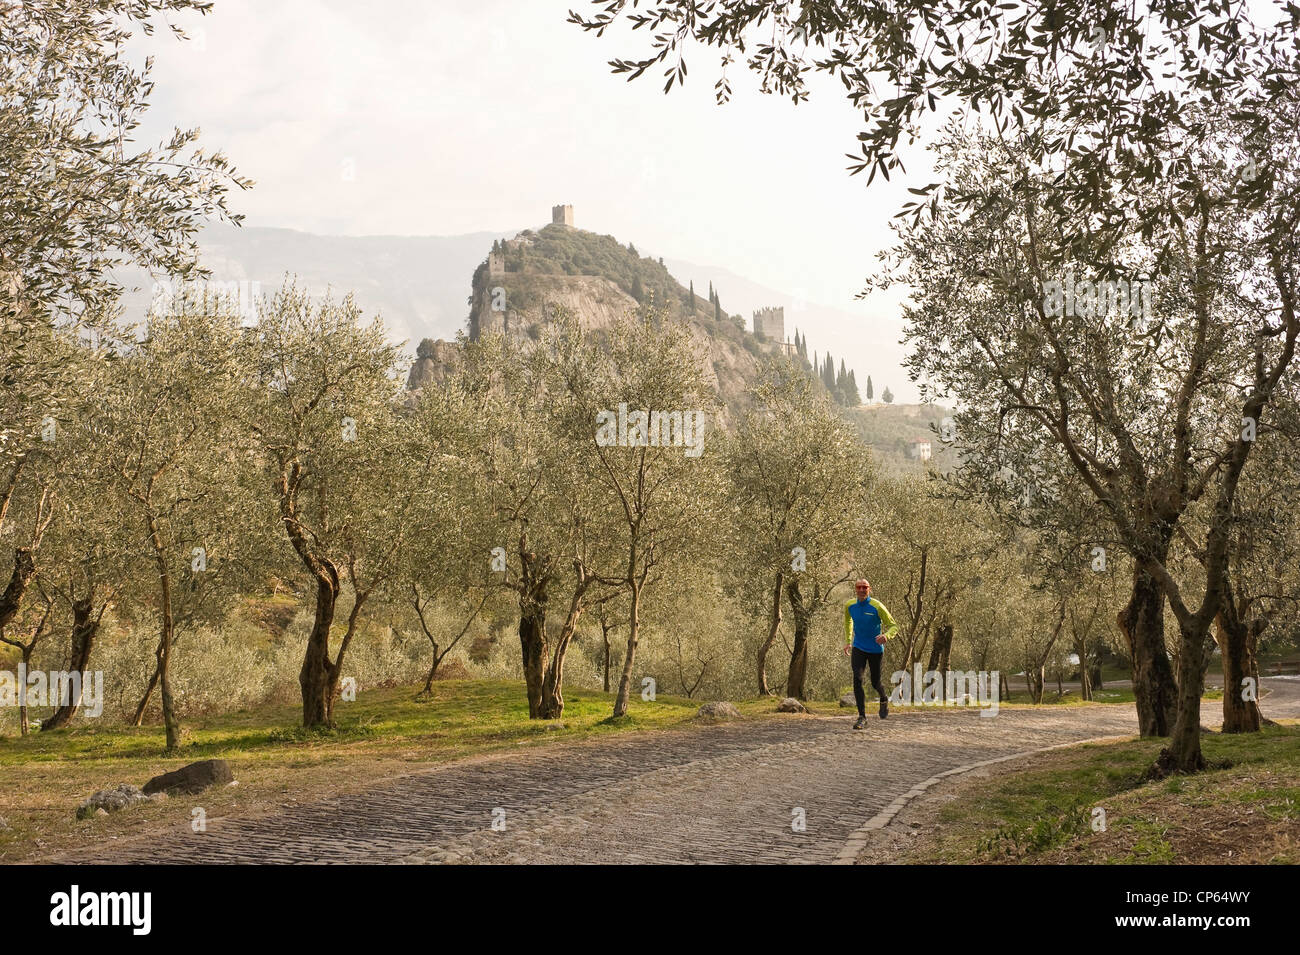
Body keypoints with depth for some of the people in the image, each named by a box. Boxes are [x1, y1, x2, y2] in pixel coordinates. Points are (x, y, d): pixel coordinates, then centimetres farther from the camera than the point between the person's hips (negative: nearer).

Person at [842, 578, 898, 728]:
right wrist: (848, 641, 20)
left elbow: (893, 626, -11)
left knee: (875, 682, 10)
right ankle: (862, 717, -15)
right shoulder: (849, 606, -2)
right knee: (857, 679, -17)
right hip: (858, 648, 2)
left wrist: (886, 635, -32)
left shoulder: (877, 606, -15)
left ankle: (884, 701, 46)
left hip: (875, 649, -2)